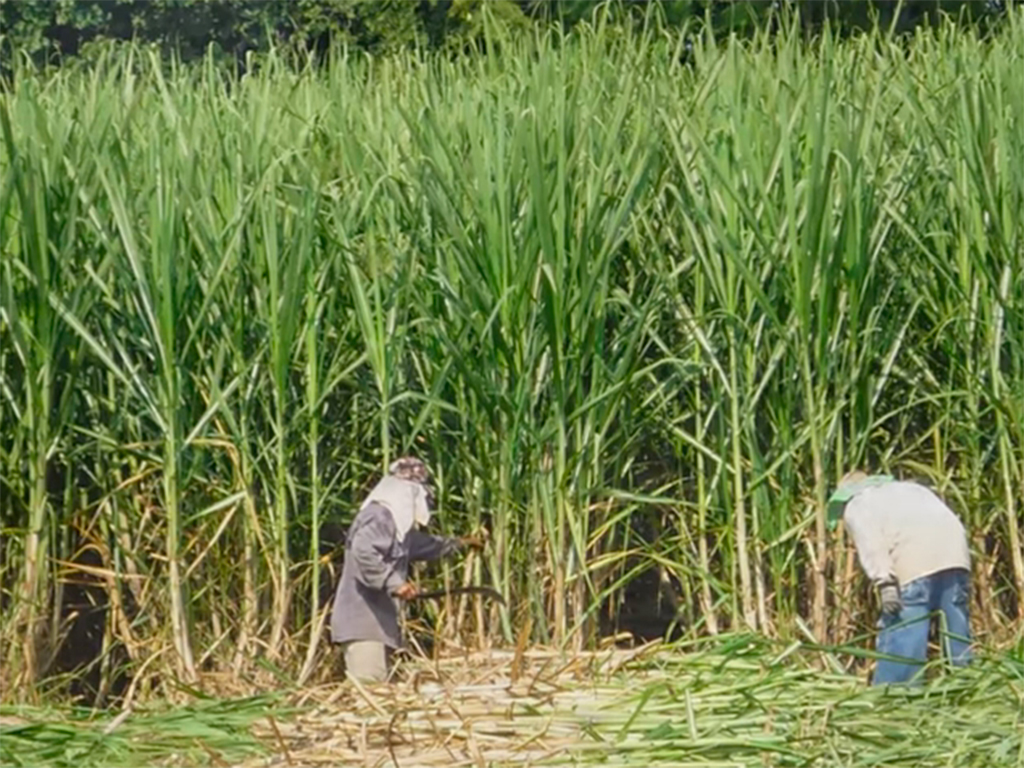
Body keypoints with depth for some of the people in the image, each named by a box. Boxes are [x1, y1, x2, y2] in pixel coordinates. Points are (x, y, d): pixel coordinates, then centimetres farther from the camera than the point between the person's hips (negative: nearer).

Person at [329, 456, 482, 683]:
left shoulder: (396, 521, 21)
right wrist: (394, 582, -30)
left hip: (377, 621, 11)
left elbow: (422, 544, 41)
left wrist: (457, 544, 53)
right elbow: (363, 552, -29)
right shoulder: (379, 516, -12)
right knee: (366, 687, -17)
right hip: (361, 621, -11)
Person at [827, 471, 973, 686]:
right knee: (957, 633, 11)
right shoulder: (910, 488, 38)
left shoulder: (856, 506, 19)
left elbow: (870, 542, -2)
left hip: (915, 562, -6)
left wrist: (884, 581, -13)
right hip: (954, 551, 6)